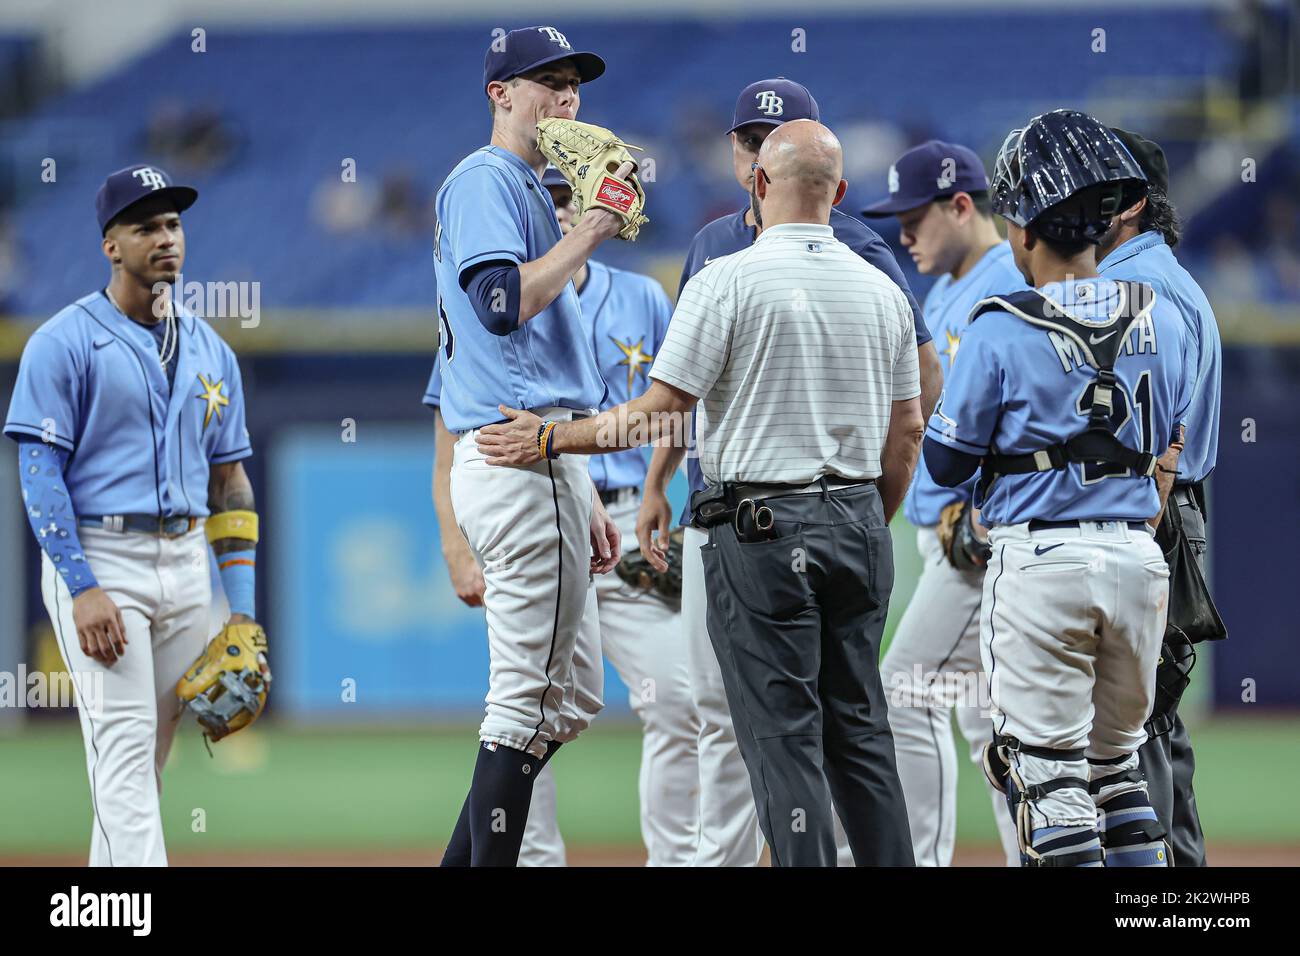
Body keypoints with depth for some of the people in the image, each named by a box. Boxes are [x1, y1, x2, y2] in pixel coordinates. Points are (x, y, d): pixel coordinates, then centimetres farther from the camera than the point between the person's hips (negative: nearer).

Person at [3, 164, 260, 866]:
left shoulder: (209, 352, 13)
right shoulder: (65, 343, -5)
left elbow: (228, 479, 15)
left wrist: (242, 609, 8)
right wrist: (83, 589, -19)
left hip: (185, 563, 6)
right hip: (99, 560, -6)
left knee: (151, 754, 8)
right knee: (125, 746, -14)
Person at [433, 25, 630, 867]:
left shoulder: (533, 193, 24)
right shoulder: (485, 180, -6)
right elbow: (502, 305, -23)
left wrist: (585, 503, 22)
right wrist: (591, 233, -14)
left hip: (545, 462, 10)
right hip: (522, 460, -10)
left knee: (559, 705, 12)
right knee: (531, 699, -10)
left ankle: (462, 865, 13)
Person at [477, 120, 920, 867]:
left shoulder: (729, 281, -10)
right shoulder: (883, 291, 7)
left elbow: (660, 413, -11)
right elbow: (907, 431, 11)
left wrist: (549, 440, 0)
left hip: (761, 527, -5)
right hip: (859, 521, 5)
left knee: (783, 735, -4)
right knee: (859, 728, 11)